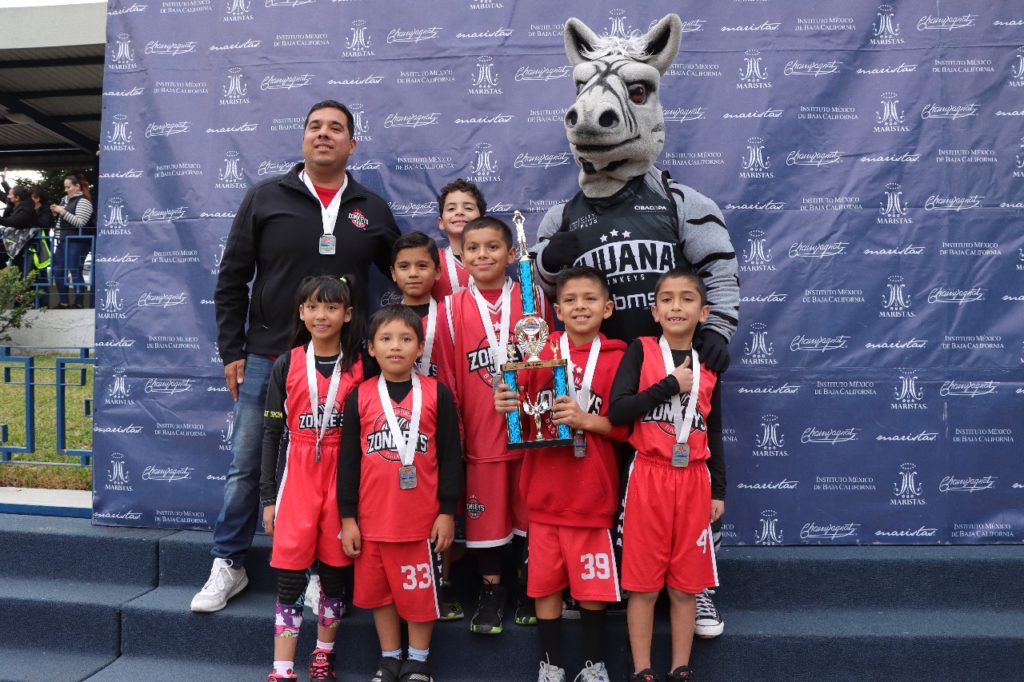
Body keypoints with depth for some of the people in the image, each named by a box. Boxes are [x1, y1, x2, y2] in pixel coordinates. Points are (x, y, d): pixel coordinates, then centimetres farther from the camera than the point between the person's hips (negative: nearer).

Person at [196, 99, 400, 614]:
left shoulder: (371, 210, 8)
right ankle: (228, 565, 25)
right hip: (267, 360, 0)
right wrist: (231, 351, -1)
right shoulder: (265, 198, 4)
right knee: (246, 467, 7)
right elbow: (232, 280, 4)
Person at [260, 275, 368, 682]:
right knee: (290, 576, 1)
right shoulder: (286, 365, 2)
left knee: (334, 571, 10)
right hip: (297, 477, 0)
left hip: (344, 479, 0)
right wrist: (268, 497, 2)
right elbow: (272, 433, 4)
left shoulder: (360, 368, -1)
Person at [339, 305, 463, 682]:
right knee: (378, 591, 15)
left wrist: (447, 511, -3)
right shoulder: (360, 397, 1)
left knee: (420, 591, 10)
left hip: (422, 518, -2)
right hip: (372, 518, 2)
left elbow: (450, 456, -2)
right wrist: (347, 517, 2)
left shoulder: (437, 393, -4)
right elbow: (348, 460, 4)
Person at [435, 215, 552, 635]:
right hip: (480, 432, 0)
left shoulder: (534, 300, 1)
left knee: (529, 511, 11)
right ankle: (490, 592, 26)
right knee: (485, 516, 9)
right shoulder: (453, 308, 1)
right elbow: (448, 375, 2)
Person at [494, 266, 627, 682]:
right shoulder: (542, 350, 2)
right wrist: (507, 404, -17)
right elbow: (523, 408, 4)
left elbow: (625, 426, -5)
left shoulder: (617, 358, -3)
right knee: (544, 582, 9)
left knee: (593, 584, 9)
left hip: (593, 491, -1)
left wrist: (585, 419, -20)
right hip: (546, 489, 2)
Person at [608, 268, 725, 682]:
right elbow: (617, 412, -15)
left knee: (685, 585, 10)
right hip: (649, 477, -3)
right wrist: (671, 384, -14)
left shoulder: (708, 365, 8)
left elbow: (714, 433, 14)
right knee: (642, 583, 4)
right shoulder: (640, 351, -2)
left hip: (693, 480, 3)